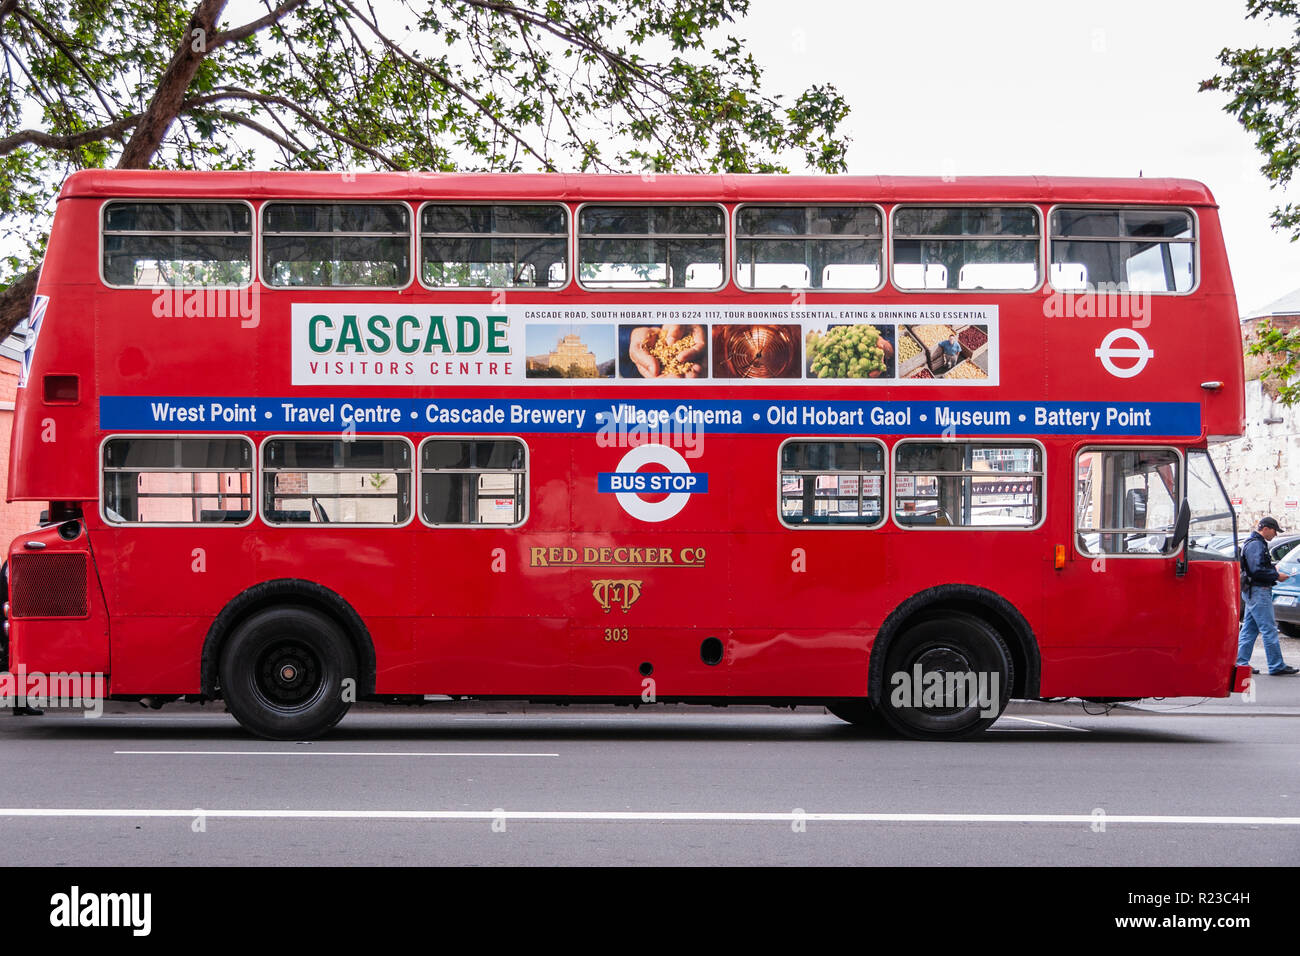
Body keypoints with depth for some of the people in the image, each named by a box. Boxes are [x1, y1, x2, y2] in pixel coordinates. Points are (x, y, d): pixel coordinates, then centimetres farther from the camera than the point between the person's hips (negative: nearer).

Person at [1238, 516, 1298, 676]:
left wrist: (1273, 571, 13)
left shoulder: (1257, 543, 20)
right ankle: (1276, 666, -7)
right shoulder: (1256, 545, -15)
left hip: (1253, 592, 11)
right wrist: (1276, 575, -15)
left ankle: (1241, 663, 12)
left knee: (1249, 629, 11)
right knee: (1269, 629, -8)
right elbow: (1257, 570, -23)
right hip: (1258, 591, -11)